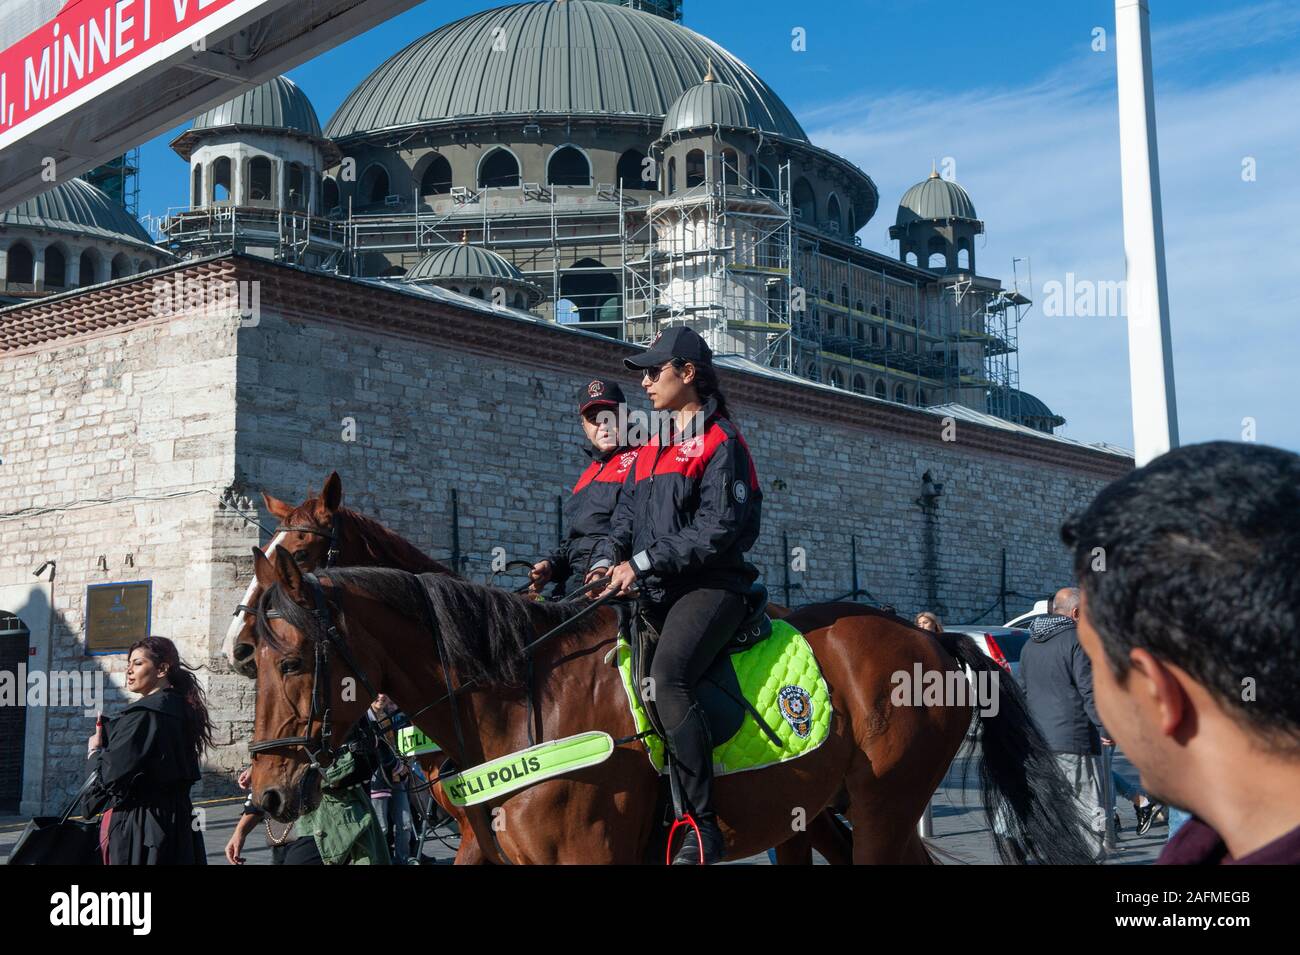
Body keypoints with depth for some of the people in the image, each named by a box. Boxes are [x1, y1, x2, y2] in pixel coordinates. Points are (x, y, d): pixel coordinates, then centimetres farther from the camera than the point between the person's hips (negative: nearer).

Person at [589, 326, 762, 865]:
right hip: (654, 593, 9)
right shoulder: (652, 451, 21)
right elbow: (626, 517, 17)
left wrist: (642, 563, -18)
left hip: (710, 584, -9)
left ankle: (703, 826, -28)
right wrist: (607, 561, -4)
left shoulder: (721, 443, -3)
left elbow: (717, 527, -13)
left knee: (667, 678, -31)